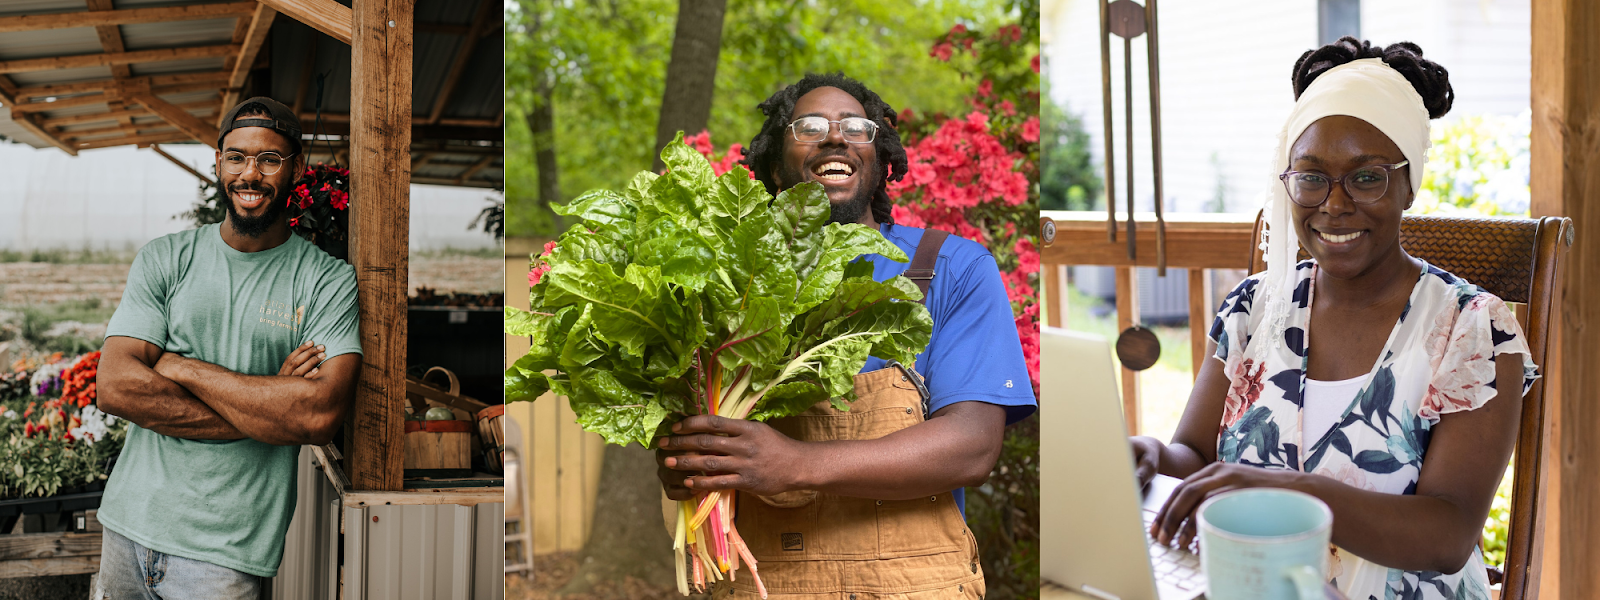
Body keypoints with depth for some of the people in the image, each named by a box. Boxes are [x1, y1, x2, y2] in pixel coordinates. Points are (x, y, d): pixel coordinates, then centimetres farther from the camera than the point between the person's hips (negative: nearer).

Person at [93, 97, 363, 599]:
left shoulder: (329, 280, -5)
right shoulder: (164, 258, 3)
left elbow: (320, 415, -19)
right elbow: (116, 388, -9)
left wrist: (180, 368, -14)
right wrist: (266, 405, -15)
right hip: (129, 522, 3)